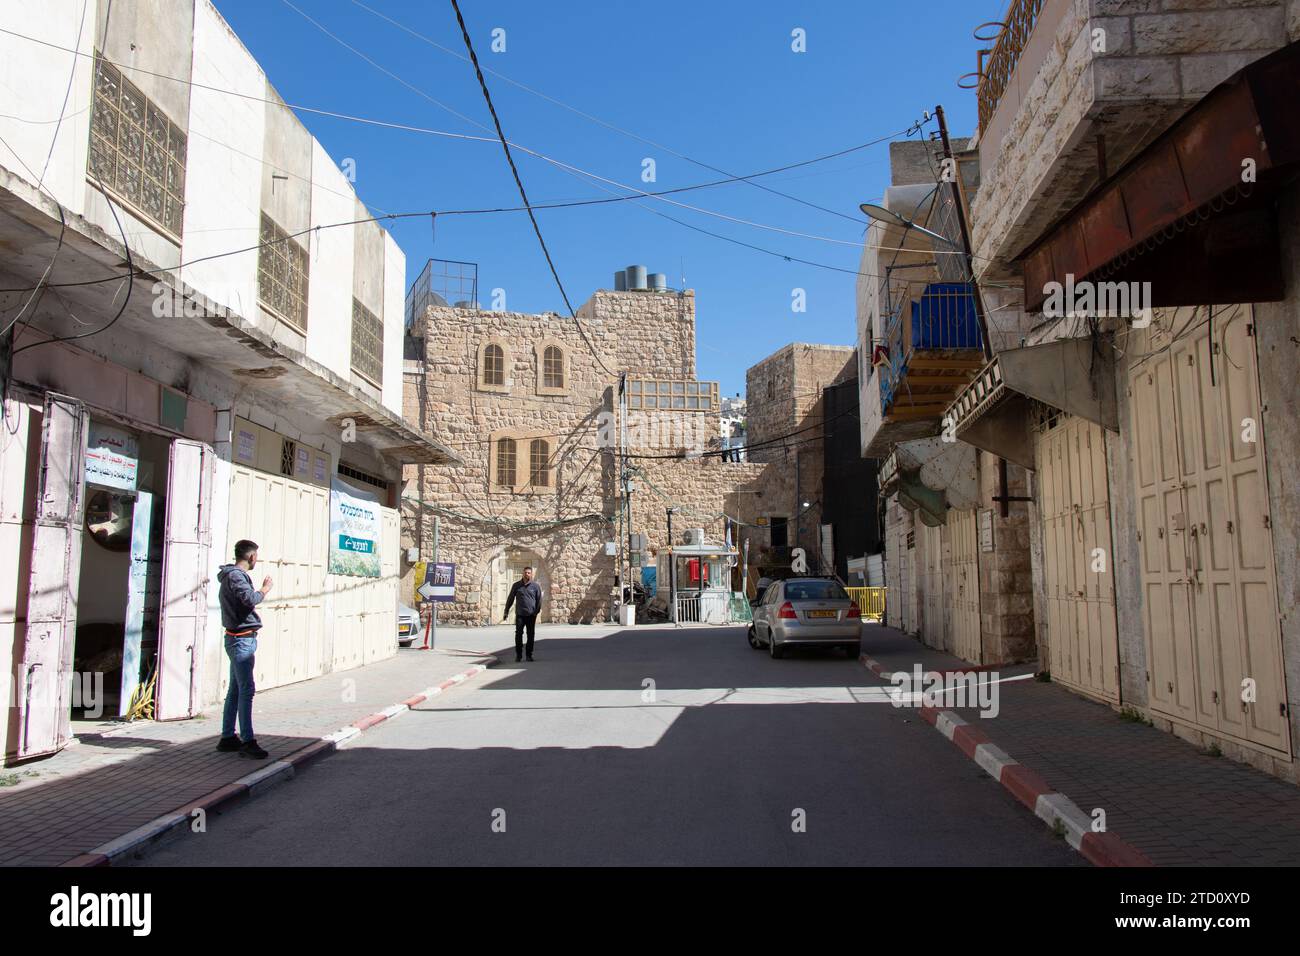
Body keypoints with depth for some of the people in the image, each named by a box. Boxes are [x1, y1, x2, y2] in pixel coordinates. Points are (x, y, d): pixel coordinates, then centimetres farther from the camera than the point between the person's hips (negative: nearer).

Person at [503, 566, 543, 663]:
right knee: (518, 634, -5)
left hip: (531, 615, 0)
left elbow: (539, 600, 5)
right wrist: (506, 612, 9)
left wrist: (537, 611, -5)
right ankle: (518, 655, 1)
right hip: (520, 614, 0)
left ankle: (529, 655, 12)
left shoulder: (536, 586, 5)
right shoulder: (516, 585, 8)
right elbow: (510, 599, 11)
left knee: (531, 635, 3)